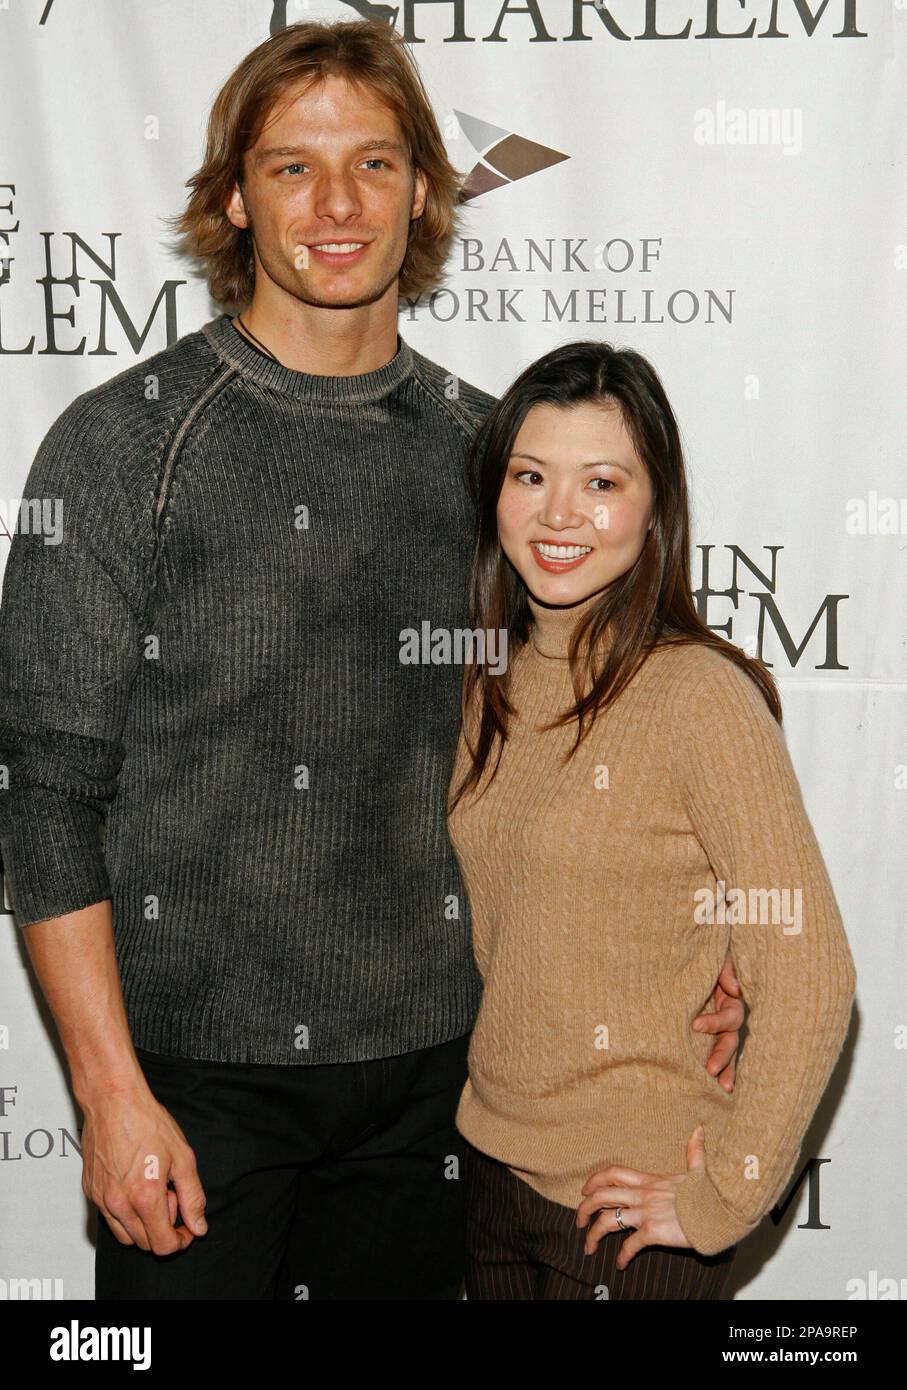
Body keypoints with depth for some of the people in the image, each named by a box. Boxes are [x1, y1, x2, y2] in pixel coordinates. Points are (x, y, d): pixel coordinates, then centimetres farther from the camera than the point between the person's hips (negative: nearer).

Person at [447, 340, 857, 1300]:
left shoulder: (698, 696, -19)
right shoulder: (493, 682, 2)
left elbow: (809, 977, -20)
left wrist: (721, 1200, -15)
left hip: (627, 1203, -6)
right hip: (490, 1161, 6)